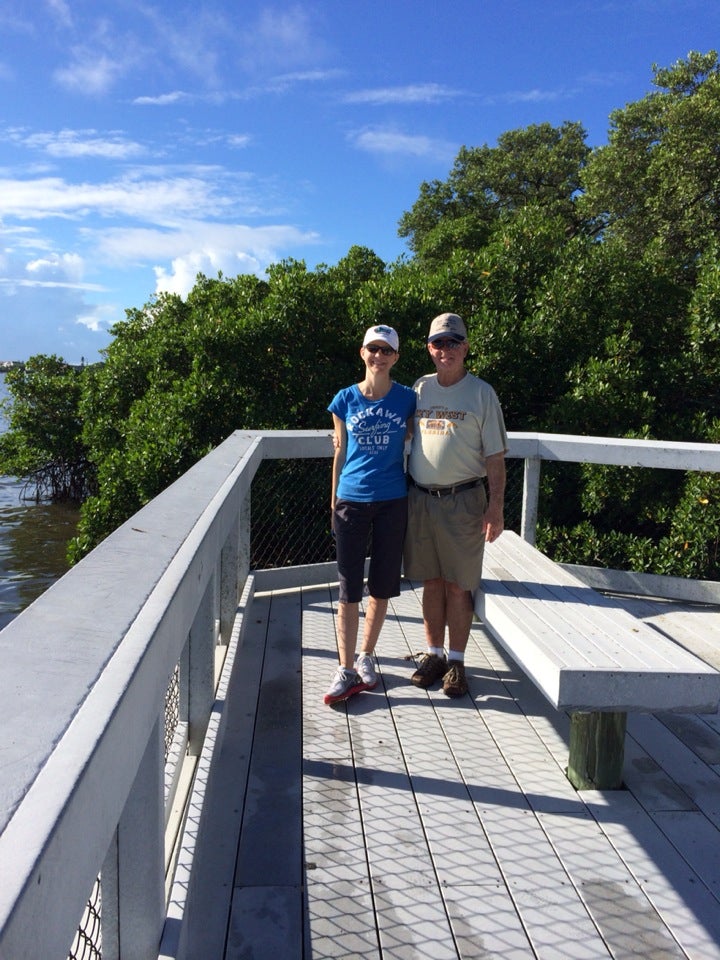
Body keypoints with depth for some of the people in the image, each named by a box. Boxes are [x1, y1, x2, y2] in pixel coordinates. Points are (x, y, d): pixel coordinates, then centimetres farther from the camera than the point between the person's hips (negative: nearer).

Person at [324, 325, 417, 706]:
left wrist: (414, 493, 4)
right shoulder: (345, 400, 1)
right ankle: (346, 671, 8)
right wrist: (334, 500, 8)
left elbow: (413, 444, 8)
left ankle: (366, 656, 28)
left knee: (382, 585, 10)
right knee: (349, 589, 0)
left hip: (392, 502, 1)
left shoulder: (408, 399, 1)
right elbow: (340, 451, 7)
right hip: (351, 502, -1)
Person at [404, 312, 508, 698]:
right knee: (431, 582, 11)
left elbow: (495, 455, -3)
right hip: (420, 499, 4)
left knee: (458, 585, 2)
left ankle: (456, 662, 15)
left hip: (463, 500, -3)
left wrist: (496, 506, -11)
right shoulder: (420, 388, 10)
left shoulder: (481, 392, -1)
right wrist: (405, 493, 11)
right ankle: (433, 654, 24)